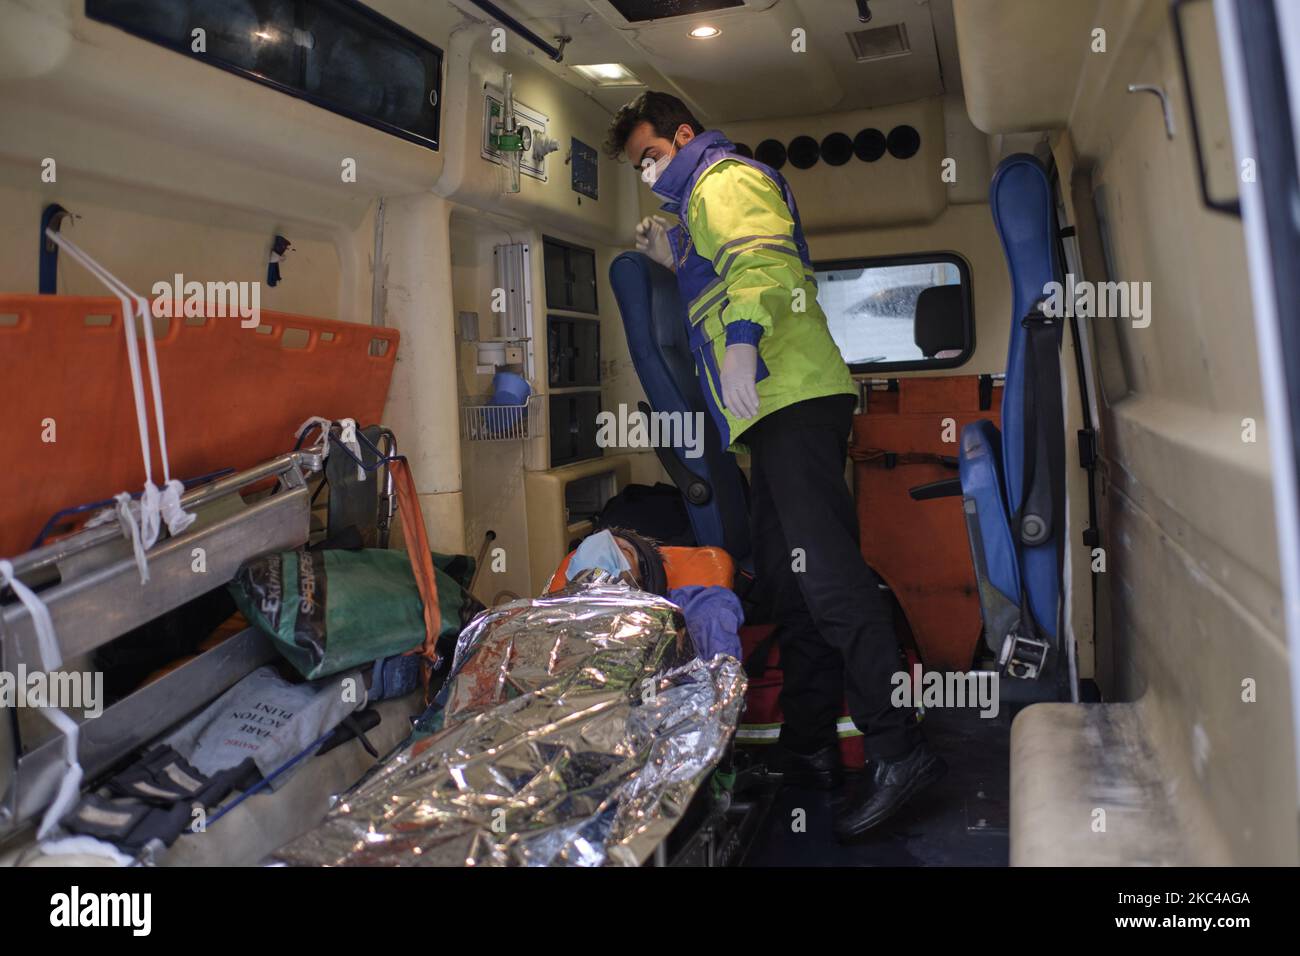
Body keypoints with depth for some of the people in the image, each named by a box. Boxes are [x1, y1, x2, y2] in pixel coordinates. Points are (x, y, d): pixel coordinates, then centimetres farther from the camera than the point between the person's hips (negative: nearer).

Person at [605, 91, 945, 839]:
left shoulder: (726, 178, 2)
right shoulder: (703, 200, 32)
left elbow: (761, 259, -19)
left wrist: (742, 341, -33)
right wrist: (678, 260, 31)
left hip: (796, 399, -11)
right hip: (777, 411, 11)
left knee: (827, 575, -17)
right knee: (790, 583, 10)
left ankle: (900, 751, -14)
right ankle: (810, 750, 18)